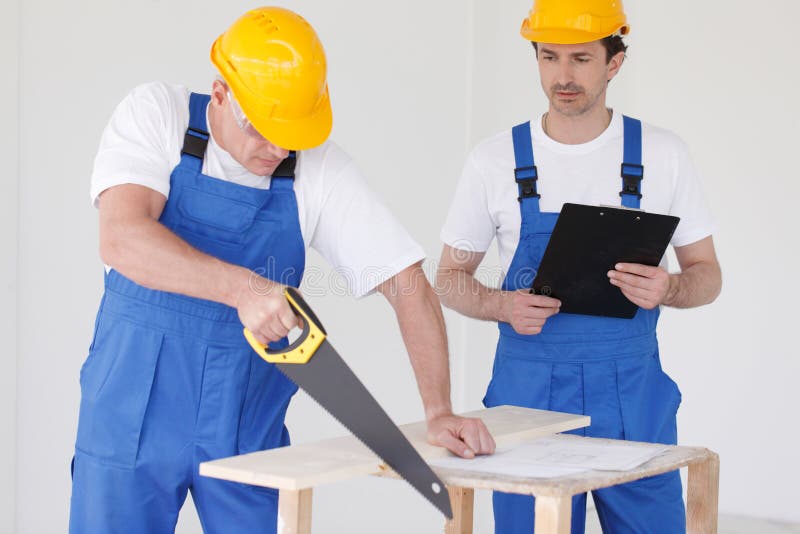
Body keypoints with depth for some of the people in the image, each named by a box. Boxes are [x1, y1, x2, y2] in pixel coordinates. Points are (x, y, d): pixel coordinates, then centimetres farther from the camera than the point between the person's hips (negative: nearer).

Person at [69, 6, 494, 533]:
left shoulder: (320, 165, -5)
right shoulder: (157, 114, -9)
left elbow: (407, 282, -5)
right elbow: (122, 238, -25)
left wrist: (440, 411, -15)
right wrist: (243, 288, -37)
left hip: (247, 419, 2)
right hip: (134, 405, -1)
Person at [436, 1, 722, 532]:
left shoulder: (664, 154, 0)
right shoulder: (495, 159, -1)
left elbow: (707, 276, 6)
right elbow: (451, 278, 7)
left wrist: (667, 289, -17)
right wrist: (505, 305, -14)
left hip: (634, 391, 0)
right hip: (529, 391, 0)